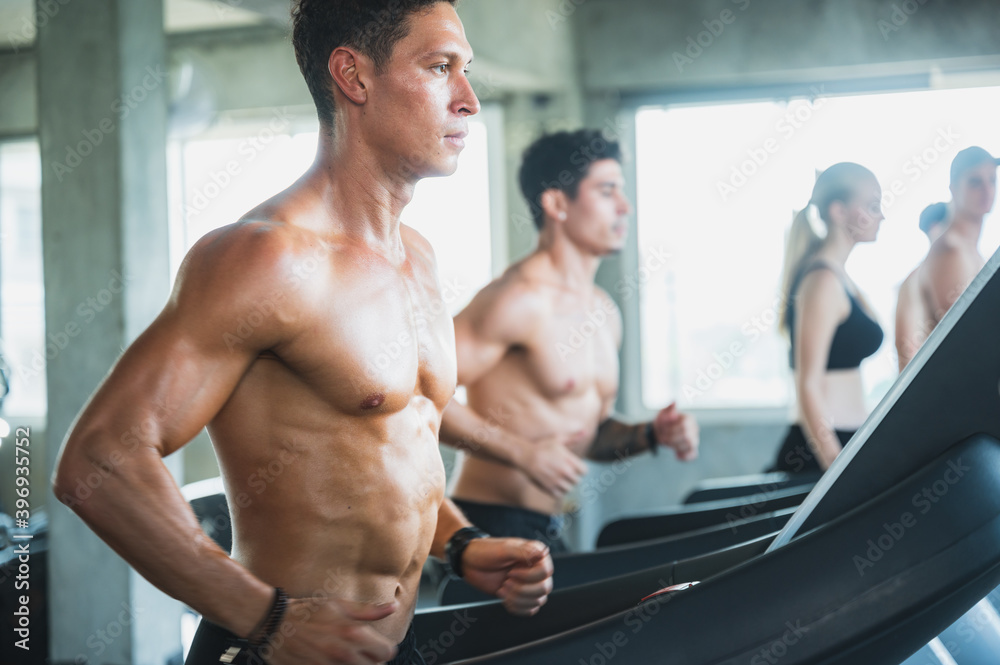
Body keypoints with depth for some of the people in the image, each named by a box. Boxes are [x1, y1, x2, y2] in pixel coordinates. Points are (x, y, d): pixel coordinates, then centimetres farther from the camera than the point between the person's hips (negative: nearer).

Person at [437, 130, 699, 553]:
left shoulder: (604, 312, 13)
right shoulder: (519, 298, -17)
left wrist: (650, 435, 3)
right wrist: (525, 454, -22)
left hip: (546, 530, 9)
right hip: (493, 523, -9)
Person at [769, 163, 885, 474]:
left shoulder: (839, 278, 16)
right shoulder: (823, 280, -13)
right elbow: (808, 386, -19)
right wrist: (838, 469, -25)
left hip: (846, 444, 9)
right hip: (824, 453, -9)